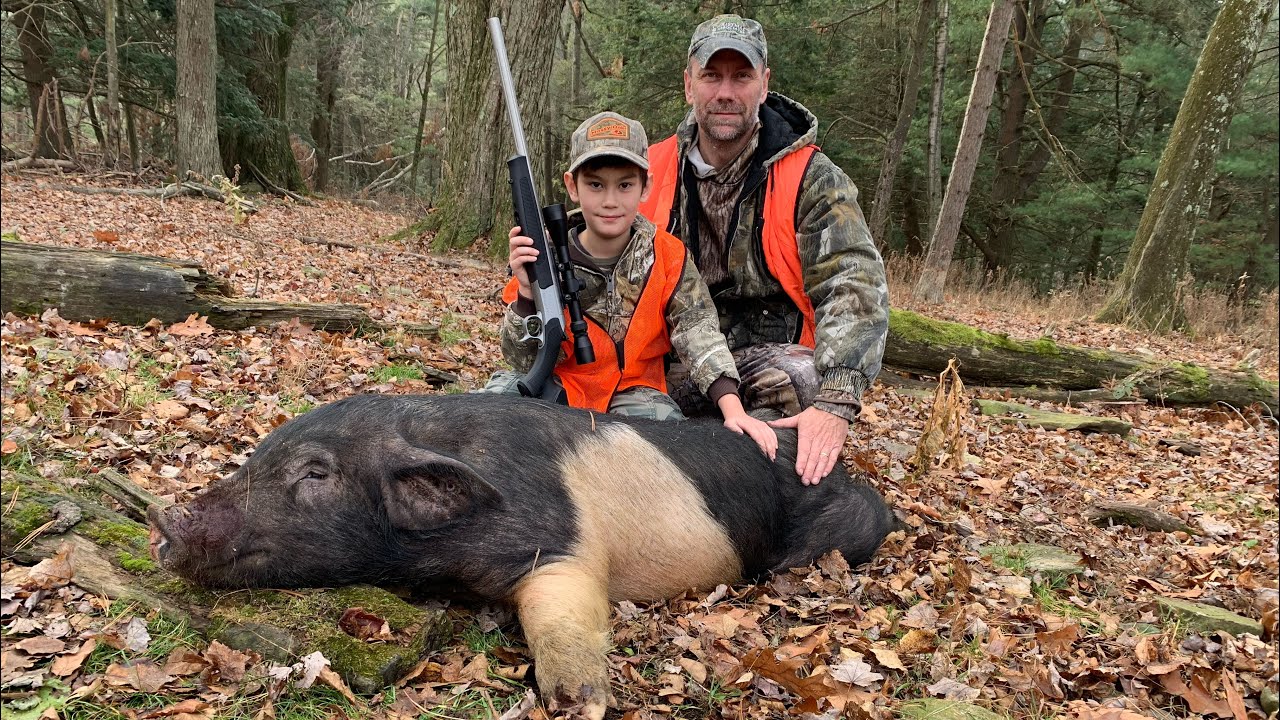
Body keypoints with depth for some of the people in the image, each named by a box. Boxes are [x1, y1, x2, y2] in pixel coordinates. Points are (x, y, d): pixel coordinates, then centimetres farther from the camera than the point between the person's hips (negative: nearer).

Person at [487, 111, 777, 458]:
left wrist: (733, 409, -29)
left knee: (661, 416, -29)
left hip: (634, 391, 0)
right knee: (504, 389, -24)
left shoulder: (667, 257, -7)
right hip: (560, 388, 0)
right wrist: (528, 292, -30)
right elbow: (524, 359, -11)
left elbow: (700, 336, -13)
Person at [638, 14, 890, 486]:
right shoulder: (654, 170, 3)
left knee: (803, 380, -36)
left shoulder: (810, 179, -7)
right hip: (675, 364, 3)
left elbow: (855, 288, -20)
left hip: (772, 359, -2)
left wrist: (835, 403, -35)